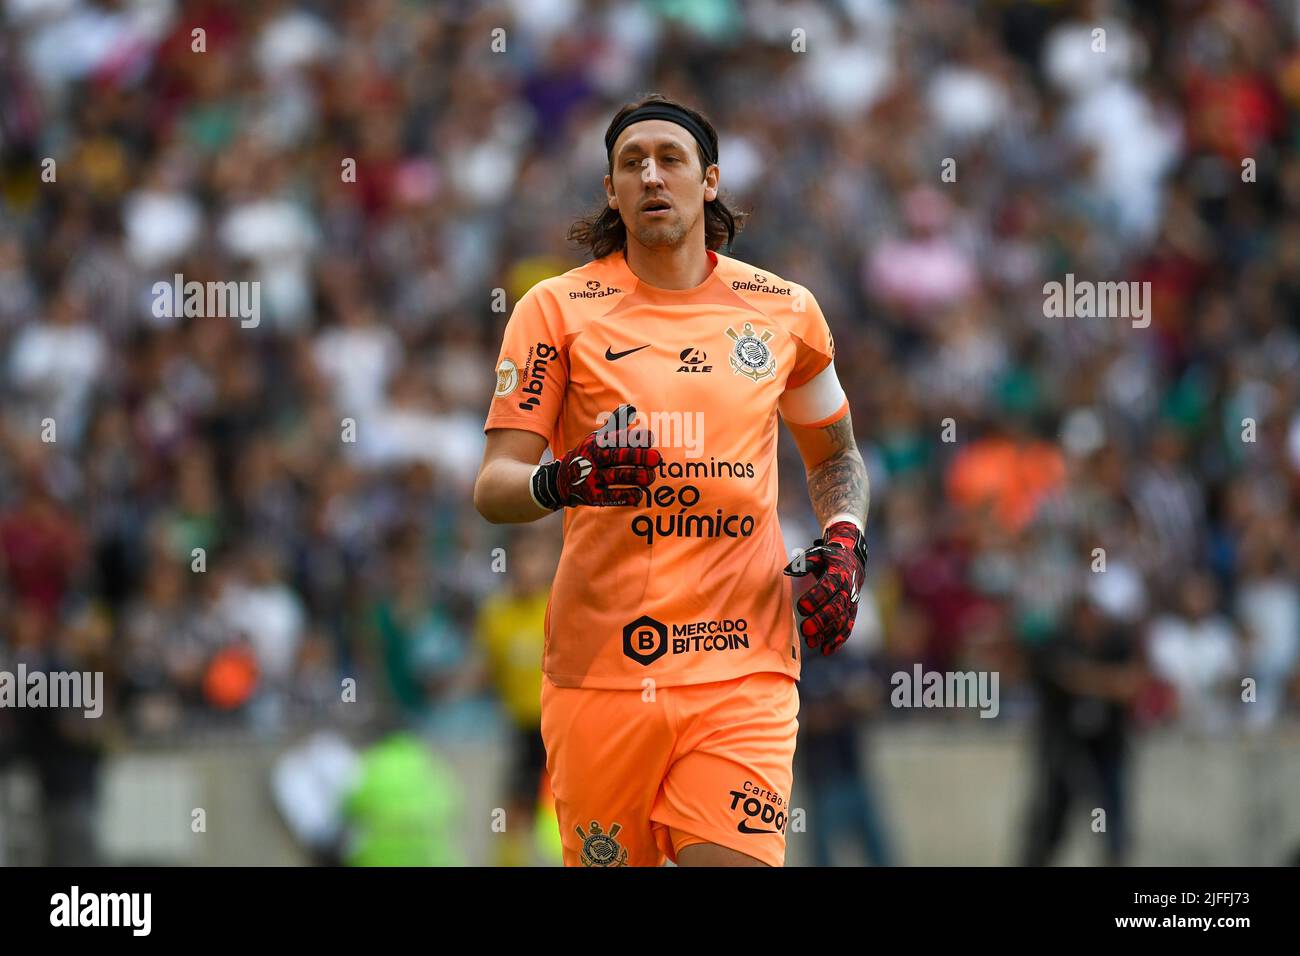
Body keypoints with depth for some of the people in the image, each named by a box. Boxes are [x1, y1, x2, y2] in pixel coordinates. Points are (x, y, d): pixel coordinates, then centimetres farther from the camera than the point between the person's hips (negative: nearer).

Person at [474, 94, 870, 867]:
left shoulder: (783, 310, 10)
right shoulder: (558, 309, 3)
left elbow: (836, 456, 26)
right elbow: (493, 486, -2)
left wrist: (843, 544, 6)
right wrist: (560, 481, -24)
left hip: (745, 666, 0)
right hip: (598, 669, 0)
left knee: (733, 859, -18)